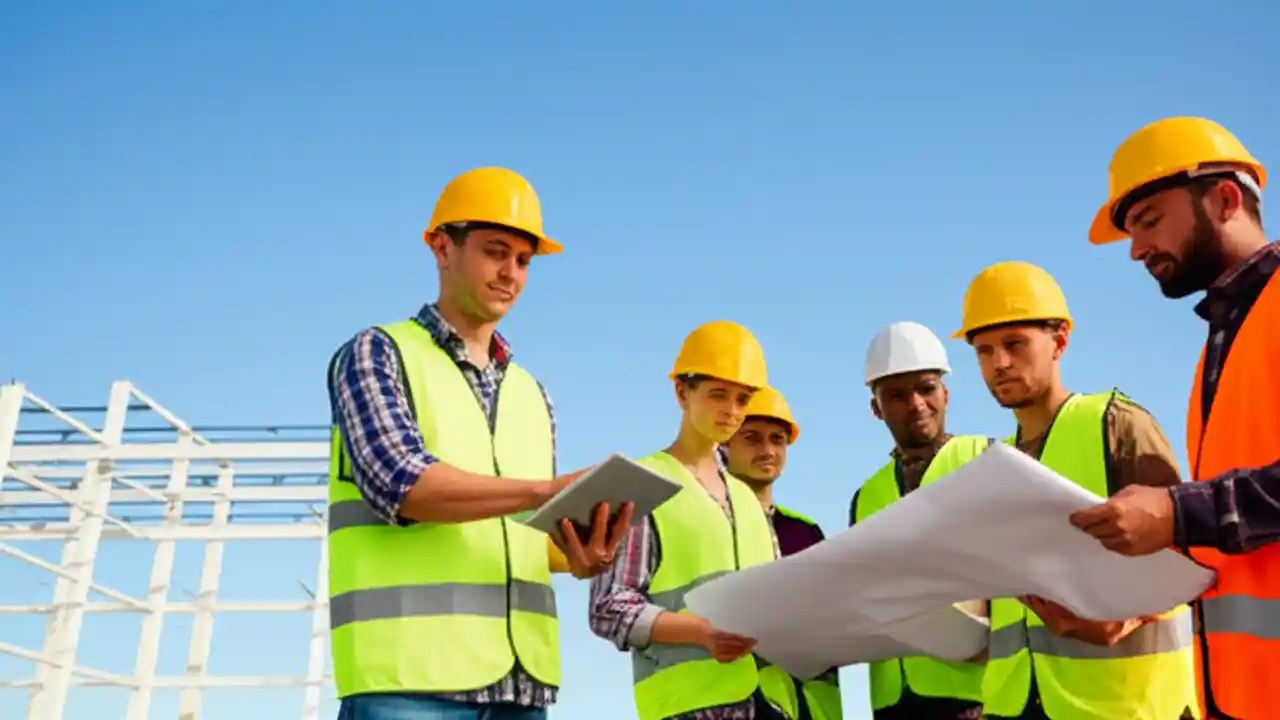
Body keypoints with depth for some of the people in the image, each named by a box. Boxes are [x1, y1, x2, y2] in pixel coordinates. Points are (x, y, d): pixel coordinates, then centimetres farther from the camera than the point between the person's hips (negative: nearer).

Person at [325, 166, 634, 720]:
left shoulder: (531, 393, 19)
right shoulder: (377, 353, 3)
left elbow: (527, 531, 17)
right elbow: (398, 482, -13)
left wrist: (575, 556, -6)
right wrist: (546, 489, -21)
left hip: (517, 672, 6)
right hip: (410, 665, -5)